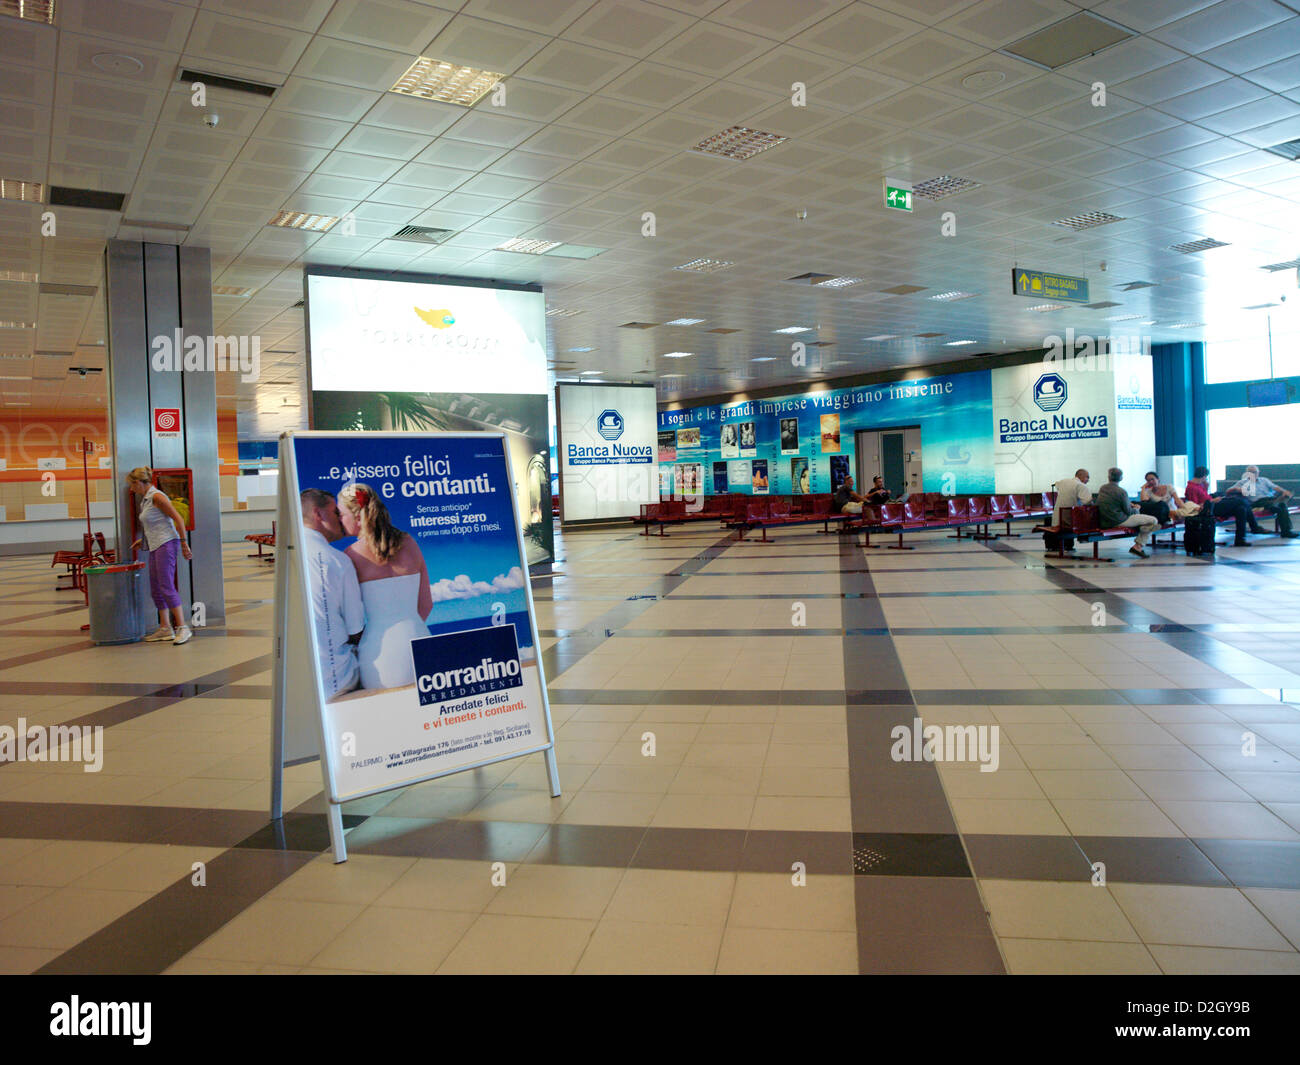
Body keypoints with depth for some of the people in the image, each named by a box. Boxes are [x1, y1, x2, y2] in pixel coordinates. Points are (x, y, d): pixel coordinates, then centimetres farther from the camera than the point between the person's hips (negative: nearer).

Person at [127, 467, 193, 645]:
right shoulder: (145, 500, 18)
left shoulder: (157, 497, -11)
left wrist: (184, 543, -17)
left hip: (166, 544, -10)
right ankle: (165, 629, 15)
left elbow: (178, 519, -15)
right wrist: (143, 539, 28)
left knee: (167, 587, -14)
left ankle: (182, 627, -13)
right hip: (155, 547, 10)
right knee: (156, 589, 10)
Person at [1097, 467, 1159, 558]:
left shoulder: (1102, 488, 3)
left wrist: (1129, 503, 15)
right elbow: (1128, 511, -11)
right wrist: (1136, 509, 11)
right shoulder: (1121, 492, -19)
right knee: (1153, 520, -3)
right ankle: (1138, 547, -1)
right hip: (1119, 521, -8)